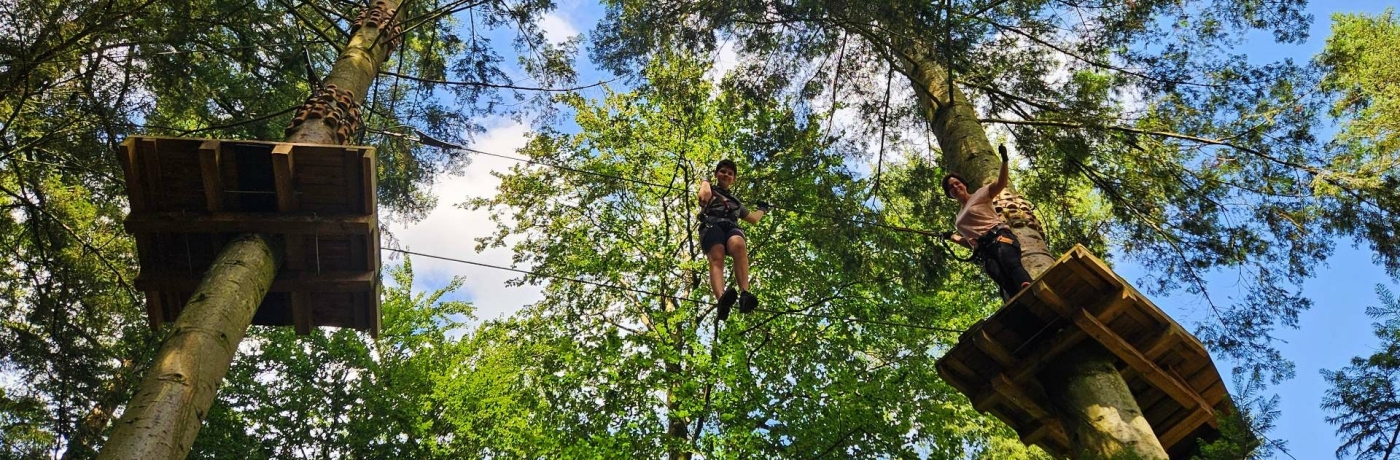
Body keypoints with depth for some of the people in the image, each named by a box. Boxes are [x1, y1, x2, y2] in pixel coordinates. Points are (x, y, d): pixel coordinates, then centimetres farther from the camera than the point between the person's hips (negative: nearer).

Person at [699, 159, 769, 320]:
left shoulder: (736, 201, 42)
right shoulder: (710, 189, 33)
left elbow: (753, 219, 48)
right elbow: (705, 196, 9)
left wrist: (763, 209, 63)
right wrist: (705, 183, 26)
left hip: (731, 226, 3)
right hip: (711, 224, -2)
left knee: (738, 245, -38)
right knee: (717, 257, -36)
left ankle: (744, 294, -56)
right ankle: (721, 299, -66)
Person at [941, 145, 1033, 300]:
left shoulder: (979, 195, 17)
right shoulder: (959, 219, 33)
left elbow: (1000, 183, 0)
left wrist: (1004, 160, -14)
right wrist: (952, 237, 25)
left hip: (999, 238, -4)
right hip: (984, 251, 4)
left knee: (1012, 265, -38)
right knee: (1005, 282, -28)